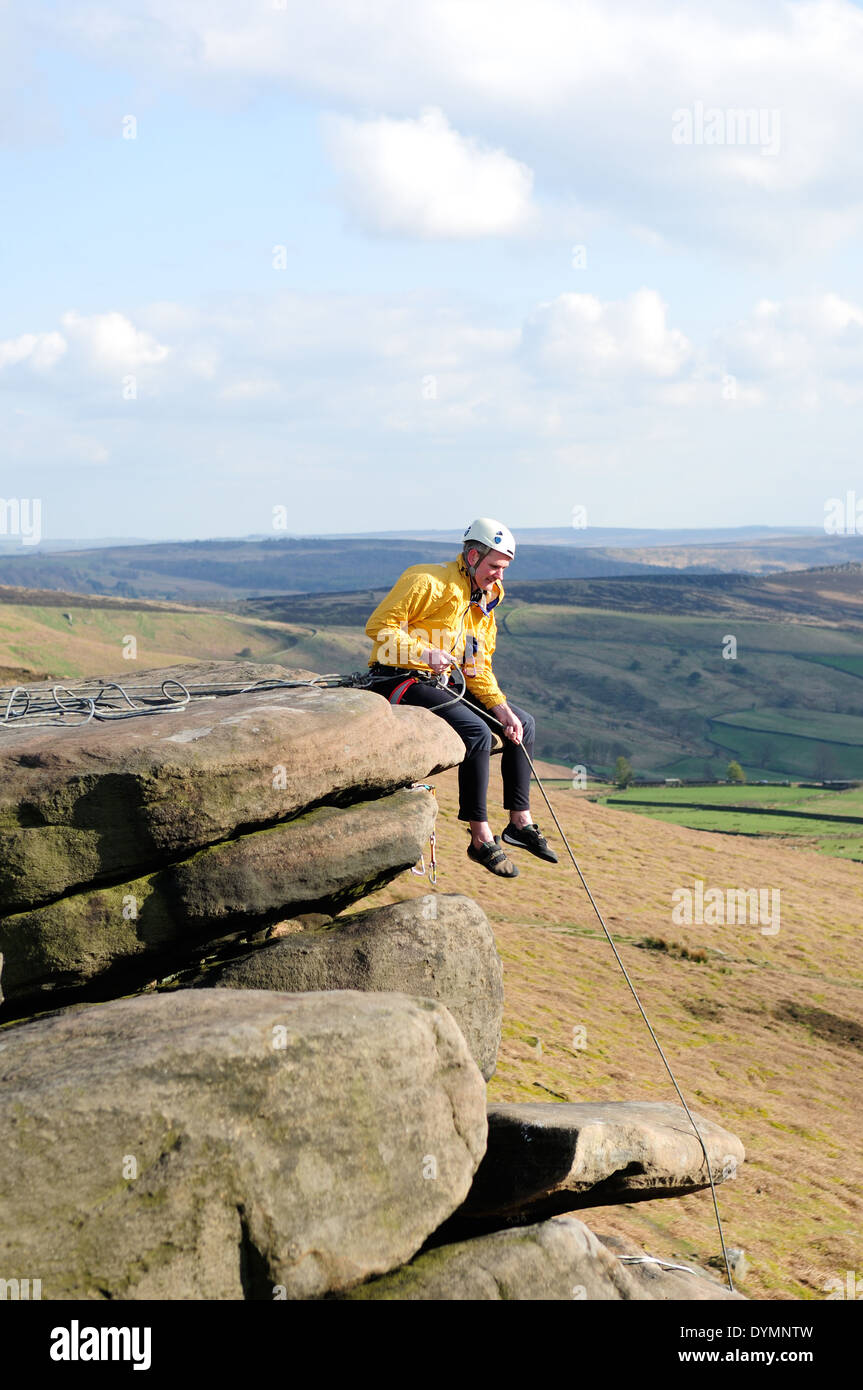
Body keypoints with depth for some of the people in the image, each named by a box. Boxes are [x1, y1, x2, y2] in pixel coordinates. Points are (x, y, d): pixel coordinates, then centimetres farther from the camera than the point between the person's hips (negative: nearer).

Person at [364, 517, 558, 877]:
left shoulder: (484, 599, 13)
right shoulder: (430, 582, -15)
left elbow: (477, 668, 12)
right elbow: (379, 625, -19)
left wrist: (501, 708, -4)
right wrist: (424, 653, -29)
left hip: (438, 683, 9)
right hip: (399, 681, -9)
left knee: (523, 723, 6)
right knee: (477, 731, -29)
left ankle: (520, 823, 11)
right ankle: (481, 839, -22)